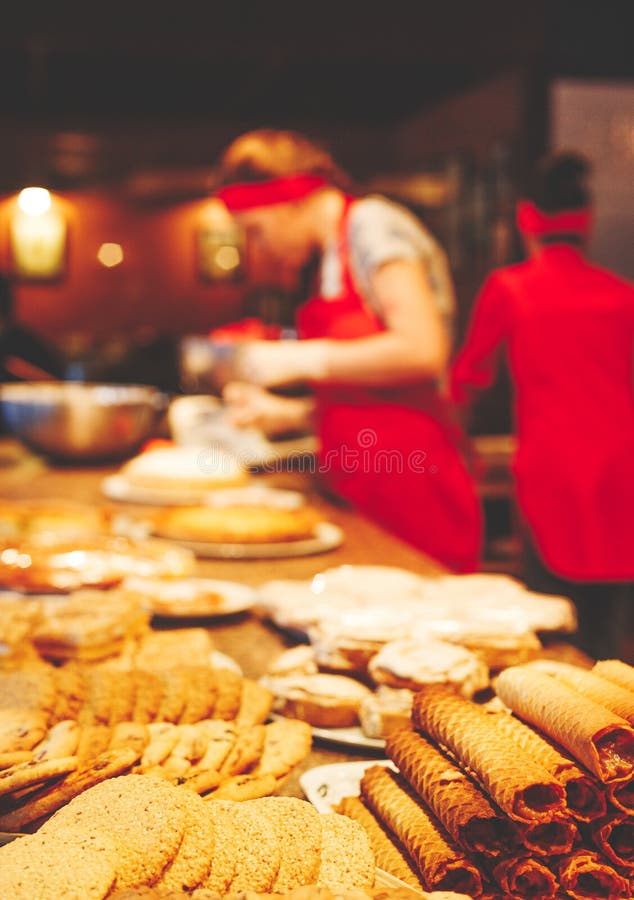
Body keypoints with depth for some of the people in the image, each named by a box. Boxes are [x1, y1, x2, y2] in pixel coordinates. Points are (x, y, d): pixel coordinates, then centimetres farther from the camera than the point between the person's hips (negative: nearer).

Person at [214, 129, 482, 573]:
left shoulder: (373, 225, -4)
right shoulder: (327, 260, 19)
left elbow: (423, 350, -18)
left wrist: (302, 359, -11)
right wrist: (285, 412, 14)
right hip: (362, 495, 8)